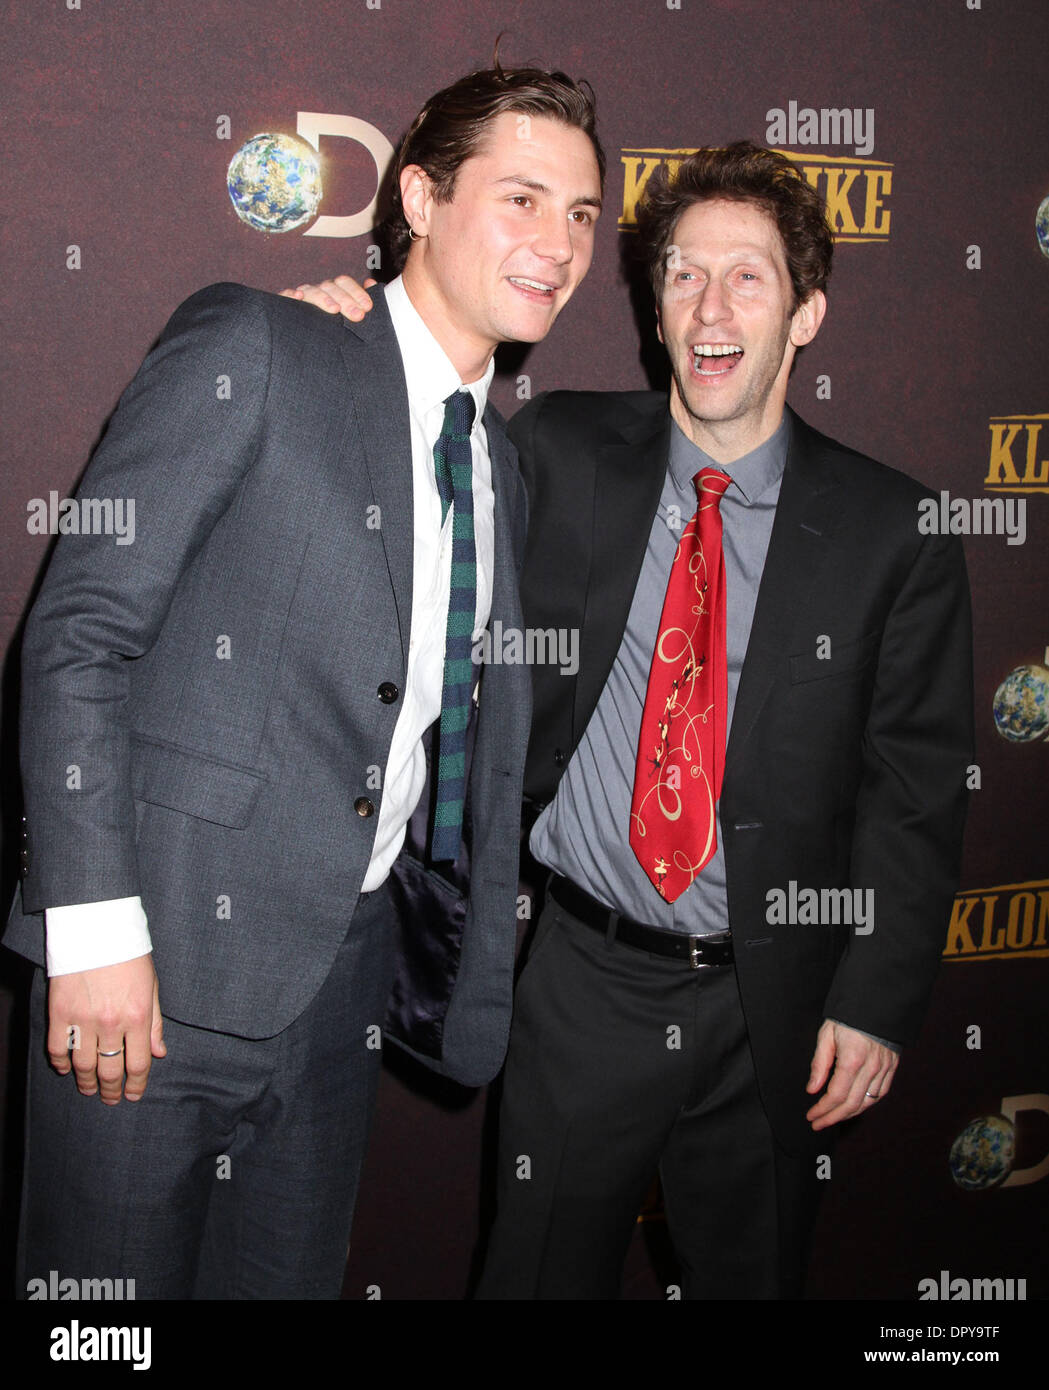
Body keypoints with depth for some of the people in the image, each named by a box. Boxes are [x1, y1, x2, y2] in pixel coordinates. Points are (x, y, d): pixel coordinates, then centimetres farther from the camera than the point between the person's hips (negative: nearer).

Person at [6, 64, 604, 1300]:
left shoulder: (498, 466, 14)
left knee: (289, 1278, 16)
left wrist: (476, 992, 15)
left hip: (346, 972, 6)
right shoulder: (252, 350, -6)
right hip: (163, 960, -6)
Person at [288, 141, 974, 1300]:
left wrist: (876, 1001, -6)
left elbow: (915, 791, -2)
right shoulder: (560, 457, -2)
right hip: (582, 985, 0)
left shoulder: (887, 530, -4)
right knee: (537, 1277, 13)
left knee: (753, 1278, 20)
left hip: (772, 1010, 0)